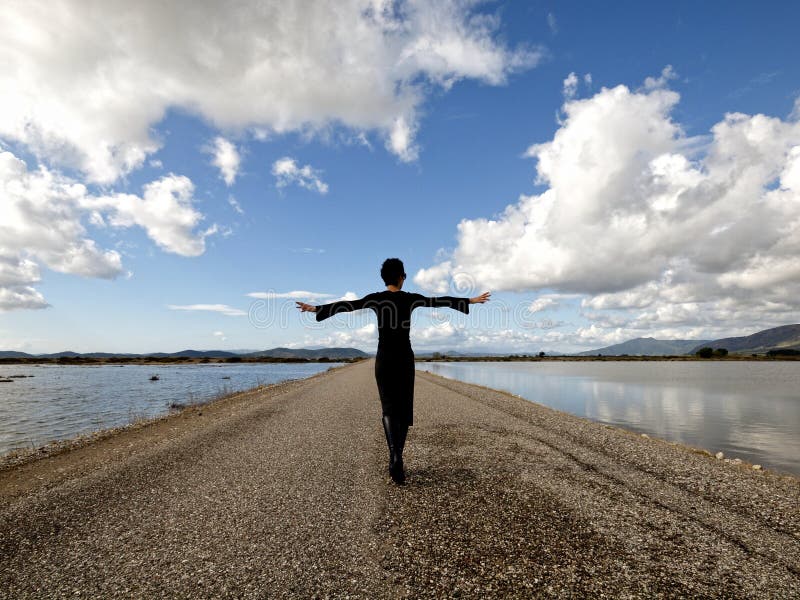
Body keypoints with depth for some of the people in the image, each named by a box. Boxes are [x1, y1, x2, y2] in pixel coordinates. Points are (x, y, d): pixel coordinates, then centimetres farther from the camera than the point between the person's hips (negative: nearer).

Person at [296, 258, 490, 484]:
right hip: (404, 358, 0)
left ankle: (395, 456, -20)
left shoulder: (376, 298, -2)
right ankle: (397, 458, 18)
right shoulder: (411, 298, -1)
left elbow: (346, 305, -4)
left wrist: (315, 308, 3)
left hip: (384, 358, 0)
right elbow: (441, 301, 4)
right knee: (404, 407, 12)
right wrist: (471, 301, 13)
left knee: (389, 408, 2)